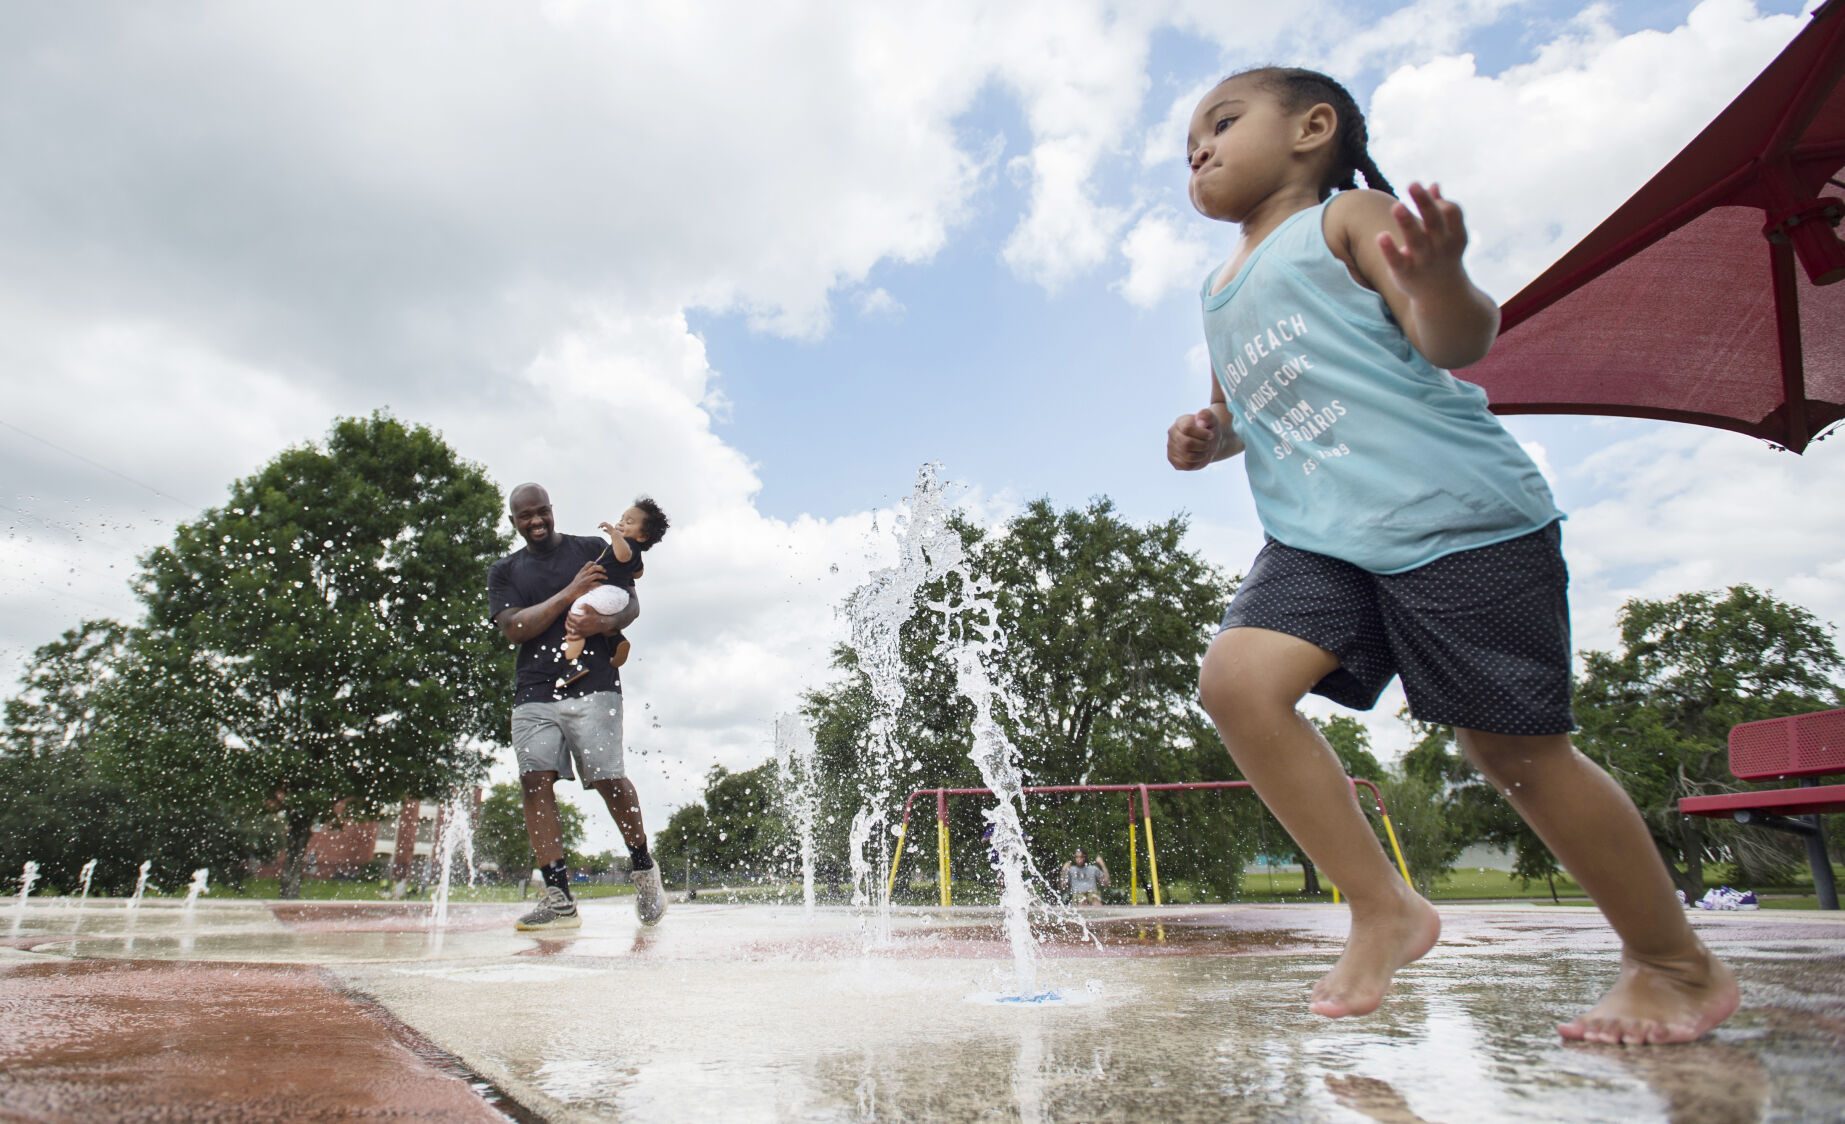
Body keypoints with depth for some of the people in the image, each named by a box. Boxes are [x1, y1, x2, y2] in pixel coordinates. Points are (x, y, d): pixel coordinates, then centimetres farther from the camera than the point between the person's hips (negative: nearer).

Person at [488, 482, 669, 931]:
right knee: (536, 781, -10)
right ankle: (558, 898, -7)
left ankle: (643, 869, 12)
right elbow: (514, 628, 2)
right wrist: (569, 595, -7)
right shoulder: (504, 571, 17)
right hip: (534, 693, 3)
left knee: (609, 779, -11)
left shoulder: (593, 550, 13)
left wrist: (603, 623, -14)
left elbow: (631, 604, 8)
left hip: (593, 686, -2)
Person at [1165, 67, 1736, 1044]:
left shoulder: (1346, 217, 2)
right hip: (1320, 537, 6)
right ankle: (1383, 909, -3)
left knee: (1513, 750, -3)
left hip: (1457, 516, -6)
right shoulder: (1221, 292, 22)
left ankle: (1678, 964, 20)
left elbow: (1458, 343, -11)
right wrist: (1202, 436, 9)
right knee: (1236, 677, -16)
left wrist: (1439, 282, -34)